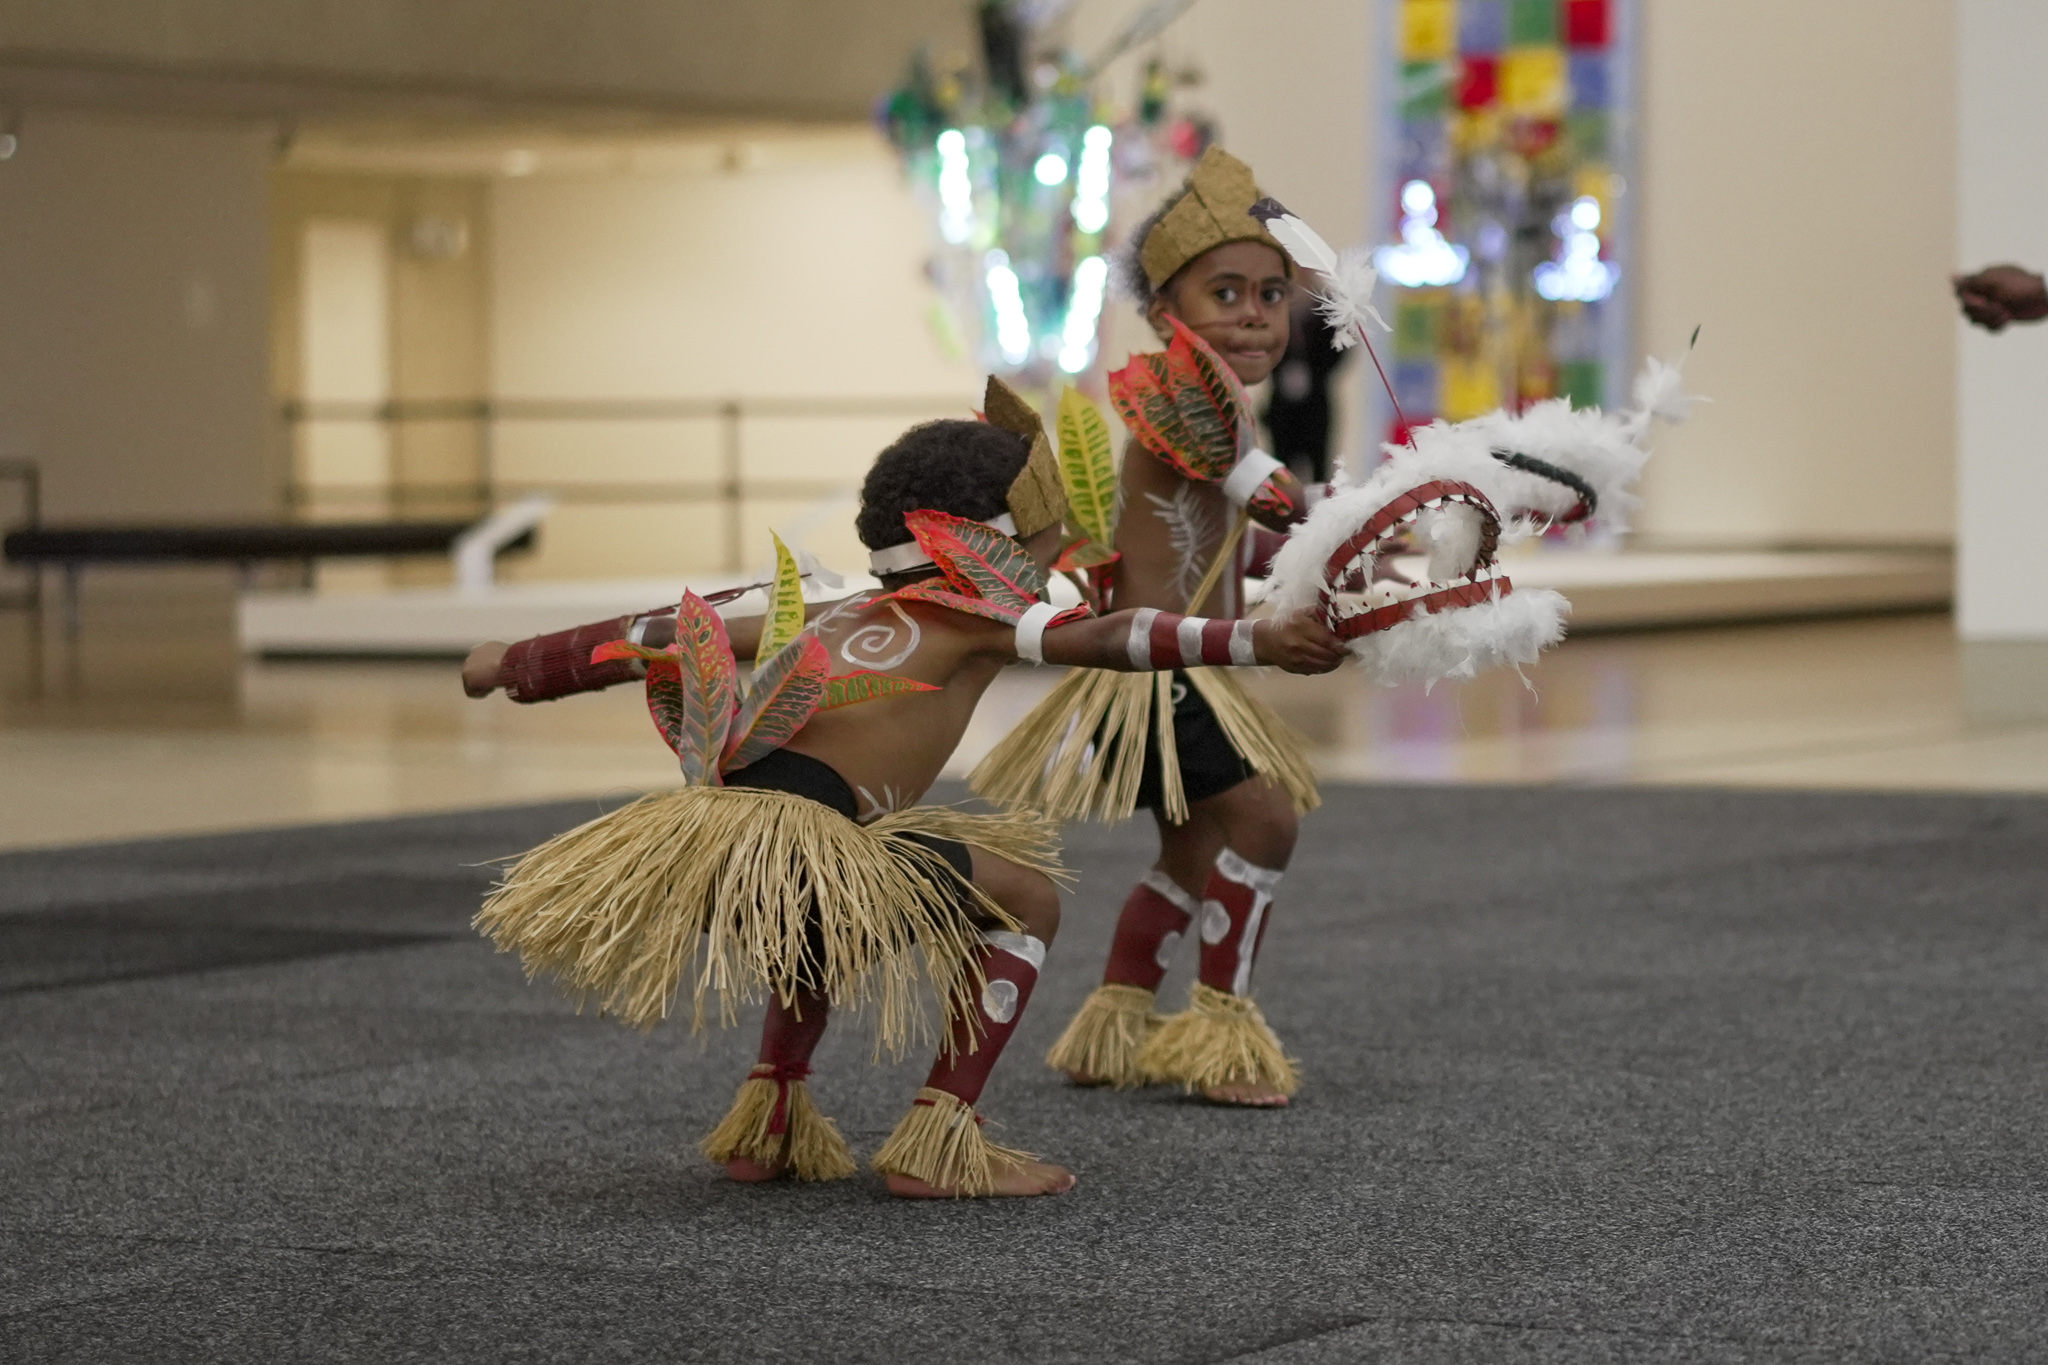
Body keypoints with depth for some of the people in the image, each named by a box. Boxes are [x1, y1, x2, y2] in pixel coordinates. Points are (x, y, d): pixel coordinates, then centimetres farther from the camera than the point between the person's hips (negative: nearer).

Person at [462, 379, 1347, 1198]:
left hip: (701, 834, 8)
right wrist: (1257, 643, -10)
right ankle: (937, 1142, 3)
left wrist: (511, 666, 42)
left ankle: (768, 1120, 32)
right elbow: (1105, 639, -5)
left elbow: (661, 635, 32)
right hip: (790, 846, -8)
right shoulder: (970, 618, 11)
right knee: (1026, 898, 9)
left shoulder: (834, 620, 28)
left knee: (838, 909, 39)